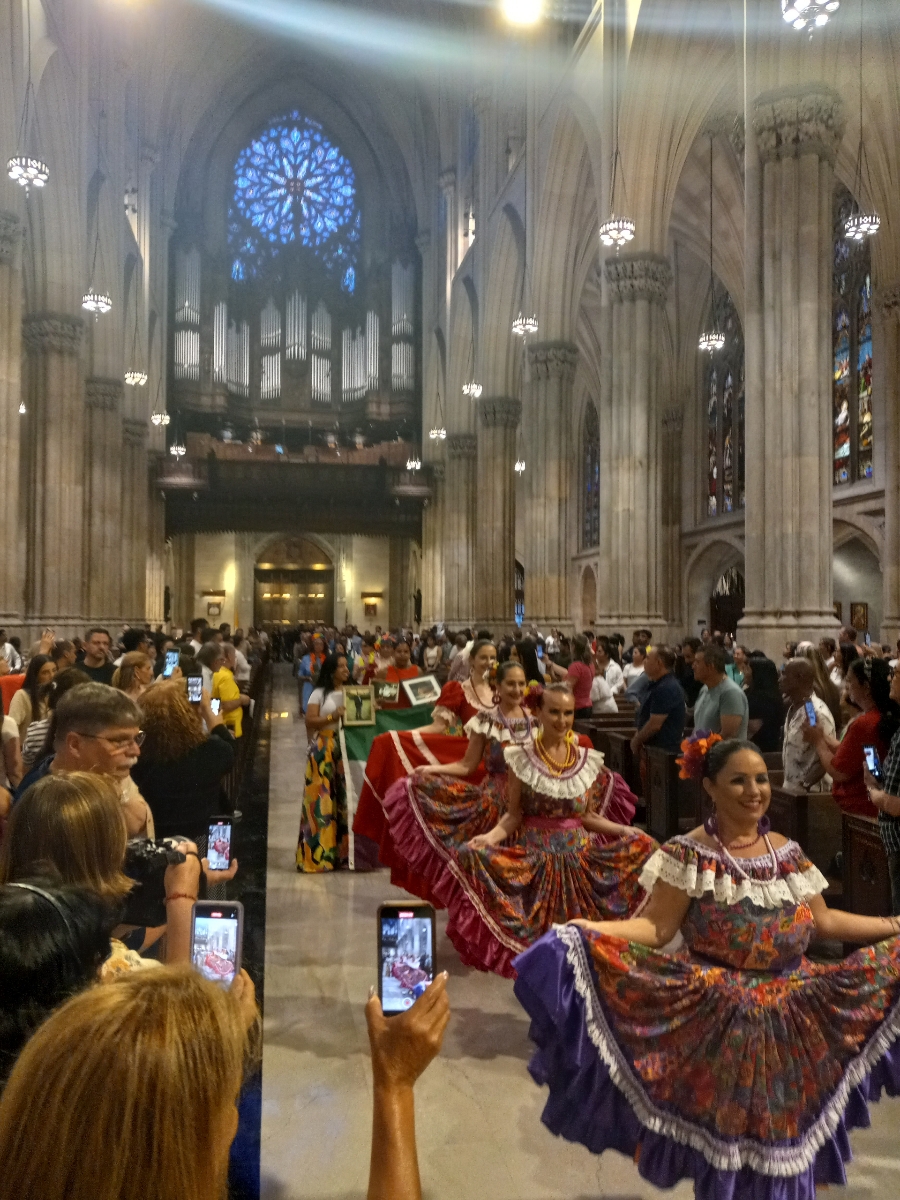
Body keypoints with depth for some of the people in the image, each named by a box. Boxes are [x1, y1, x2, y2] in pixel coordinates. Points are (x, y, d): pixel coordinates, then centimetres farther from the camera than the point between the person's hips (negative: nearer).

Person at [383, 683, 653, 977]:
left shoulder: (587, 759, 3)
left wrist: (626, 831, 0)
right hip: (532, 851, -2)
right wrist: (489, 837, -22)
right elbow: (513, 816, -5)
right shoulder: (522, 756, -6)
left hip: (578, 851, 2)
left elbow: (588, 816, 9)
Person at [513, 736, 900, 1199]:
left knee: (783, 1137, 16)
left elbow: (823, 921, 10)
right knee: (721, 1134, 6)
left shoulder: (787, 852, 4)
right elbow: (656, 927, -19)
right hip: (716, 1017, -5)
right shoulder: (690, 854, -14)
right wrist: (585, 928, -36)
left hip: (789, 1017, 5)